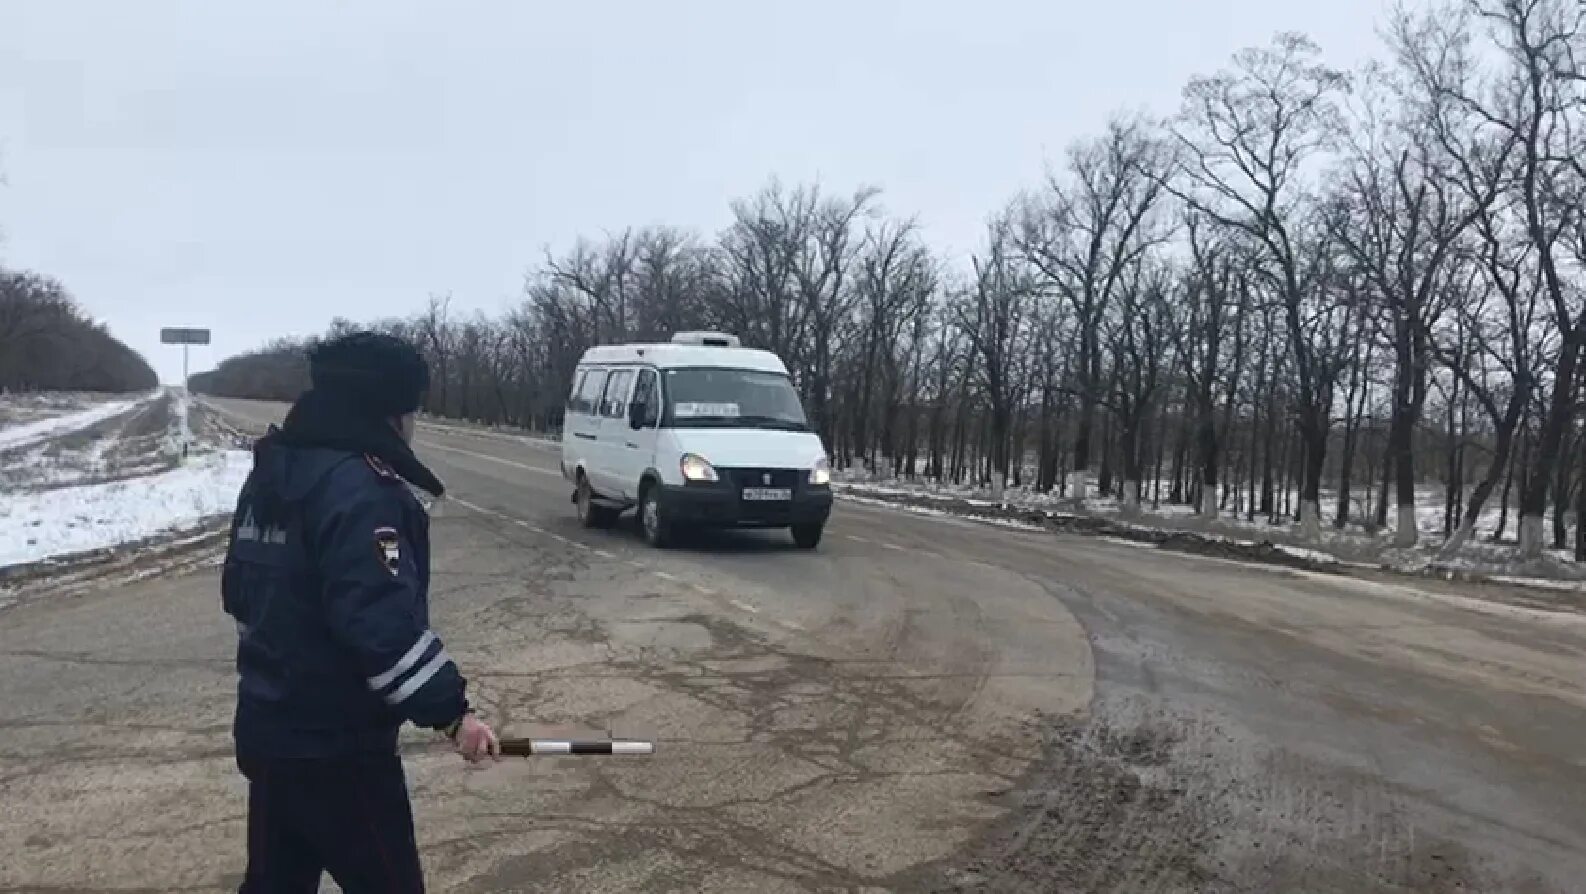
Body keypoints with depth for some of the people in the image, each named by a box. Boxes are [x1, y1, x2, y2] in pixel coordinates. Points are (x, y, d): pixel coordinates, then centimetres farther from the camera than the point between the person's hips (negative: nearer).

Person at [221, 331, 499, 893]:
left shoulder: (270, 473, 10)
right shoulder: (359, 486, -20)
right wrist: (450, 710, -25)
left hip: (267, 727, 10)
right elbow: (383, 621, -29)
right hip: (336, 744, -9)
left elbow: (240, 590, 20)